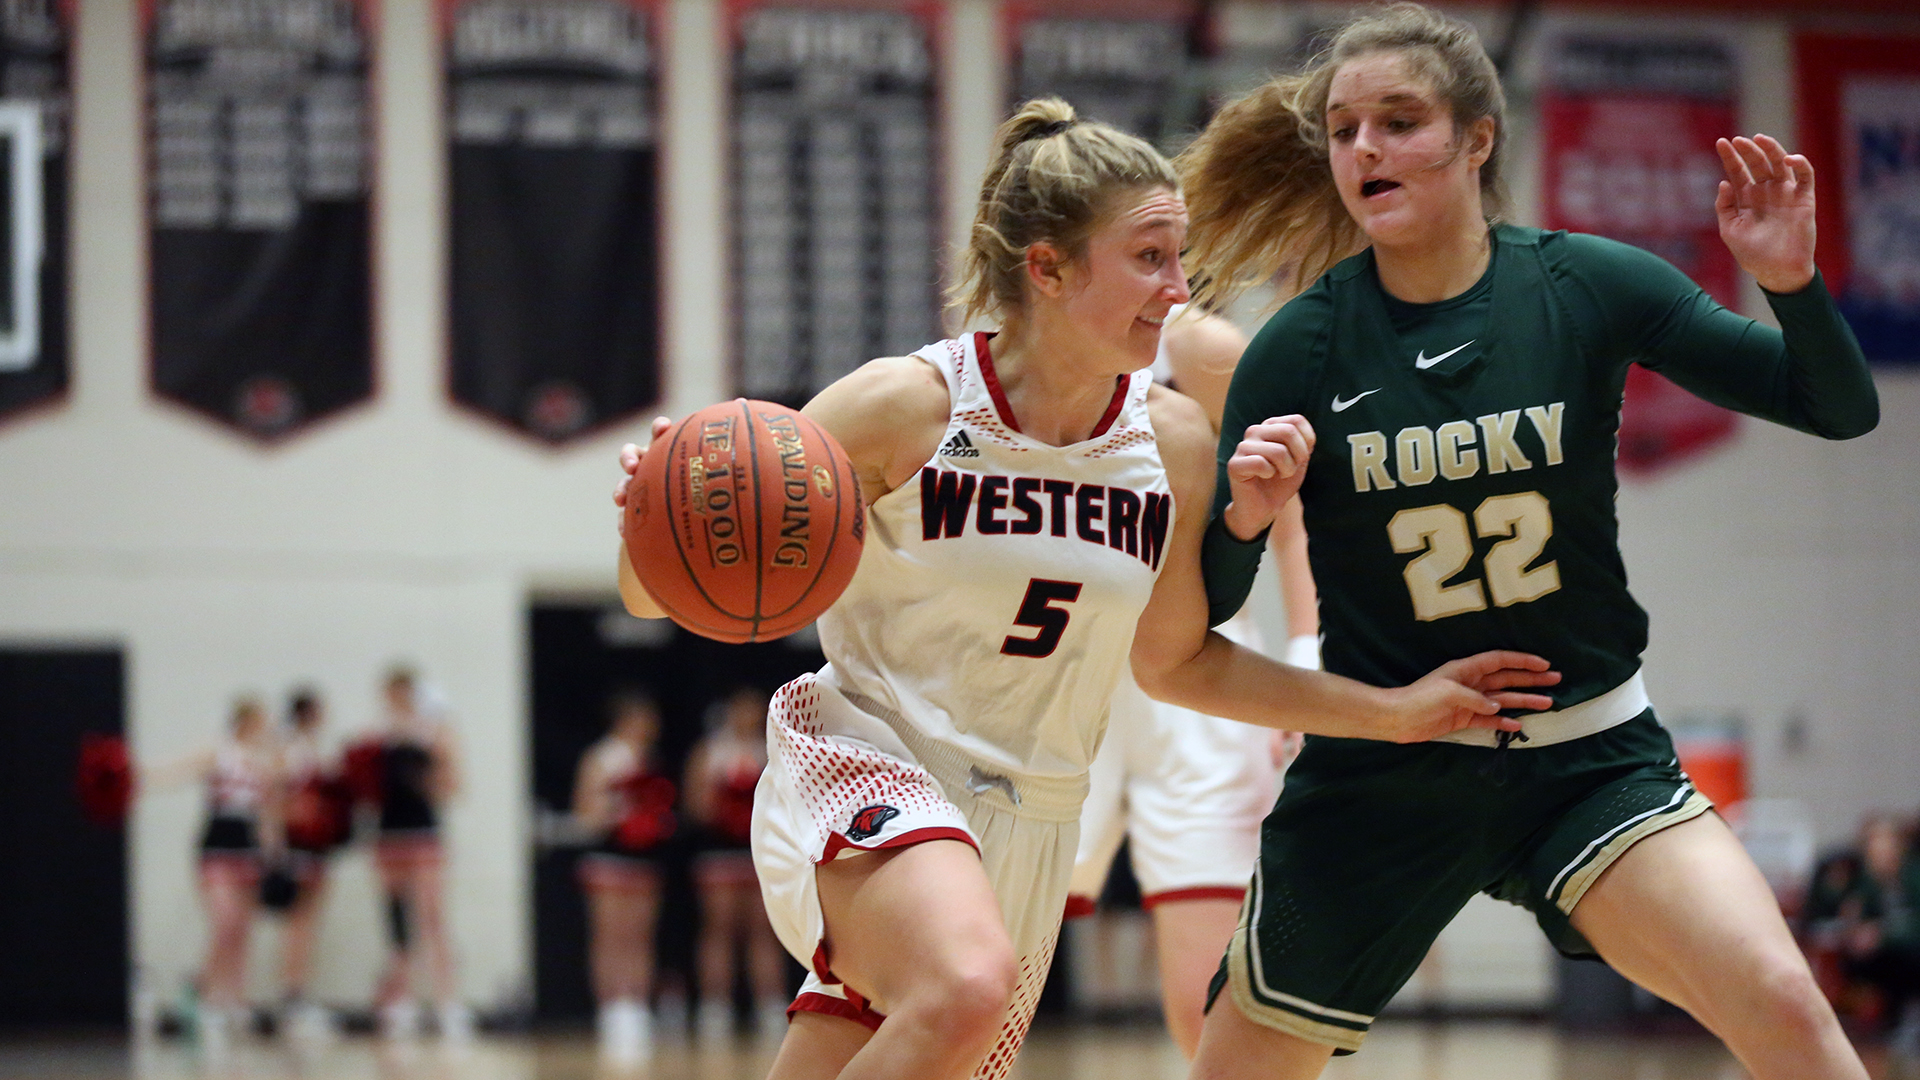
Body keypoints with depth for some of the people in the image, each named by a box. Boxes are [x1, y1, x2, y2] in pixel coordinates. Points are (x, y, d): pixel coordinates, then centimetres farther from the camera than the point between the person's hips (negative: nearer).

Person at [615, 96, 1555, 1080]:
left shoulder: (1174, 441, 0)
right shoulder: (902, 408, -14)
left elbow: (1174, 660, 17)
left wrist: (1394, 712, 13)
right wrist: (659, 514, -32)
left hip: (1025, 830, 6)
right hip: (861, 773, -6)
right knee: (966, 989, -36)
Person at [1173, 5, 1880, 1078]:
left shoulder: (1590, 287, -7)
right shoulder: (1301, 348, -8)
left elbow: (1842, 409, -3)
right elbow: (1201, 607, -3)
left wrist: (1794, 282, -22)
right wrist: (1244, 517, -24)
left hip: (1591, 758, 0)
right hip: (1378, 778, 0)